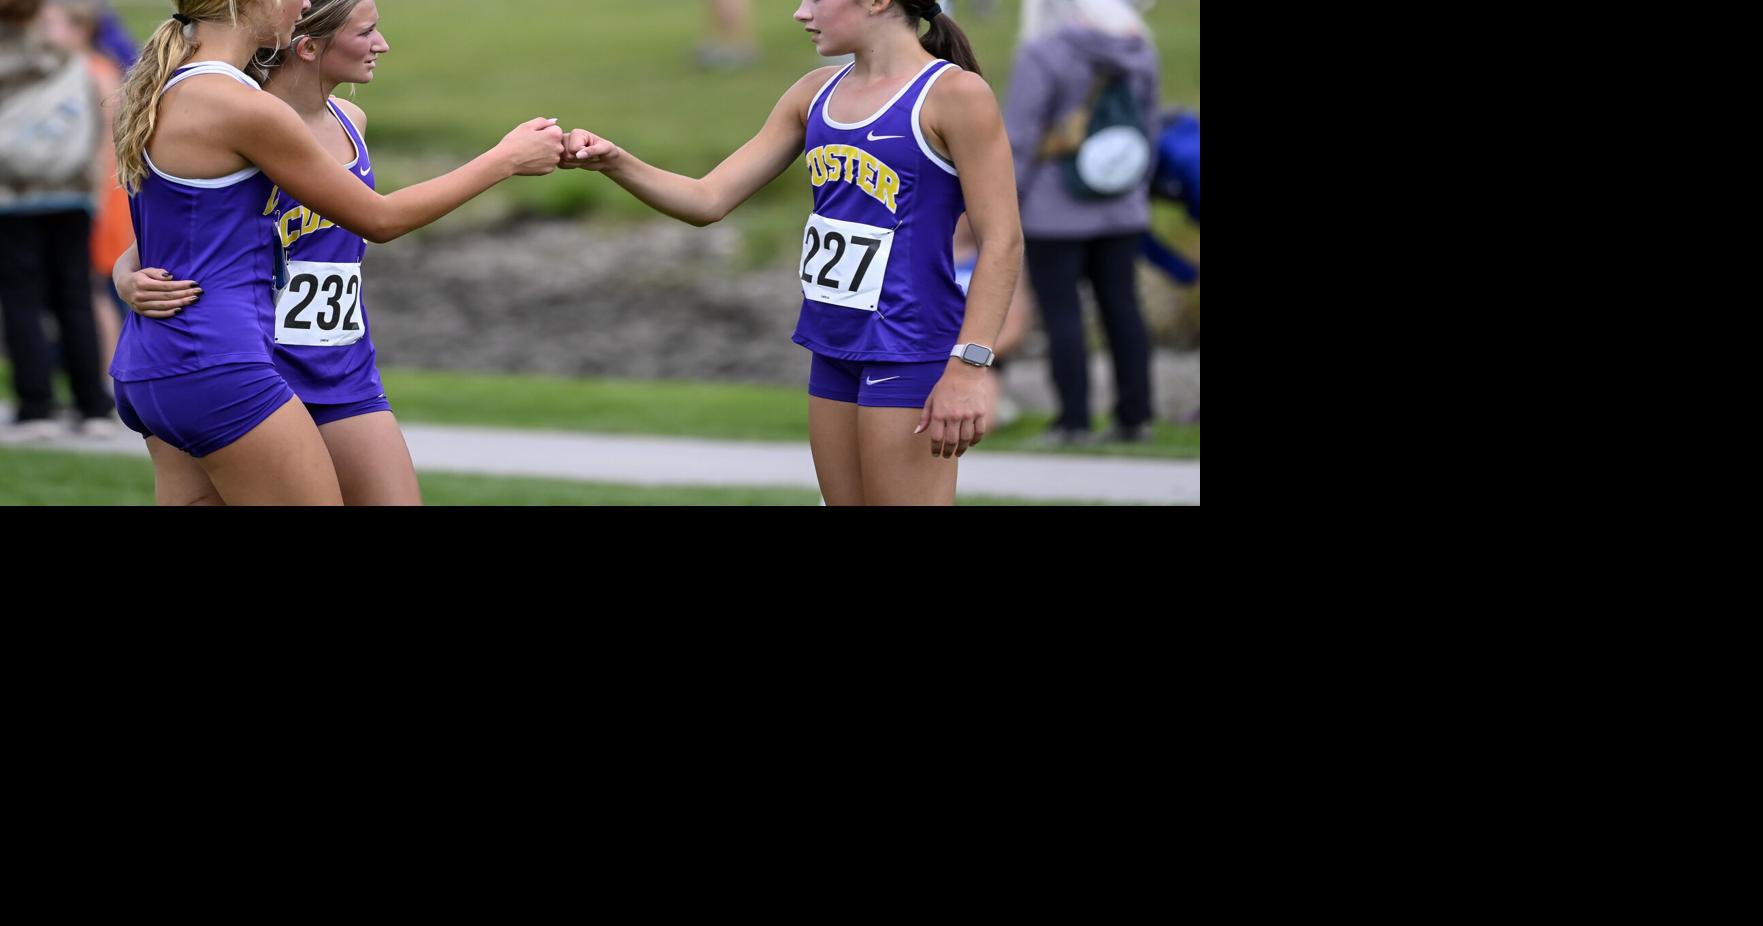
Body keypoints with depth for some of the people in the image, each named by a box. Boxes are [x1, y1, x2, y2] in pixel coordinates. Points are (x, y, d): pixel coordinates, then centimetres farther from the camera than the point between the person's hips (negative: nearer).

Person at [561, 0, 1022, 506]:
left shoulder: (954, 94, -11)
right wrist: (616, 163, -6)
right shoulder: (816, 94, 10)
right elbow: (709, 200, 10)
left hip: (907, 354, -7)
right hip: (834, 349, 7)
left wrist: (968, 367, -21)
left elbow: (1002, 242, -13)